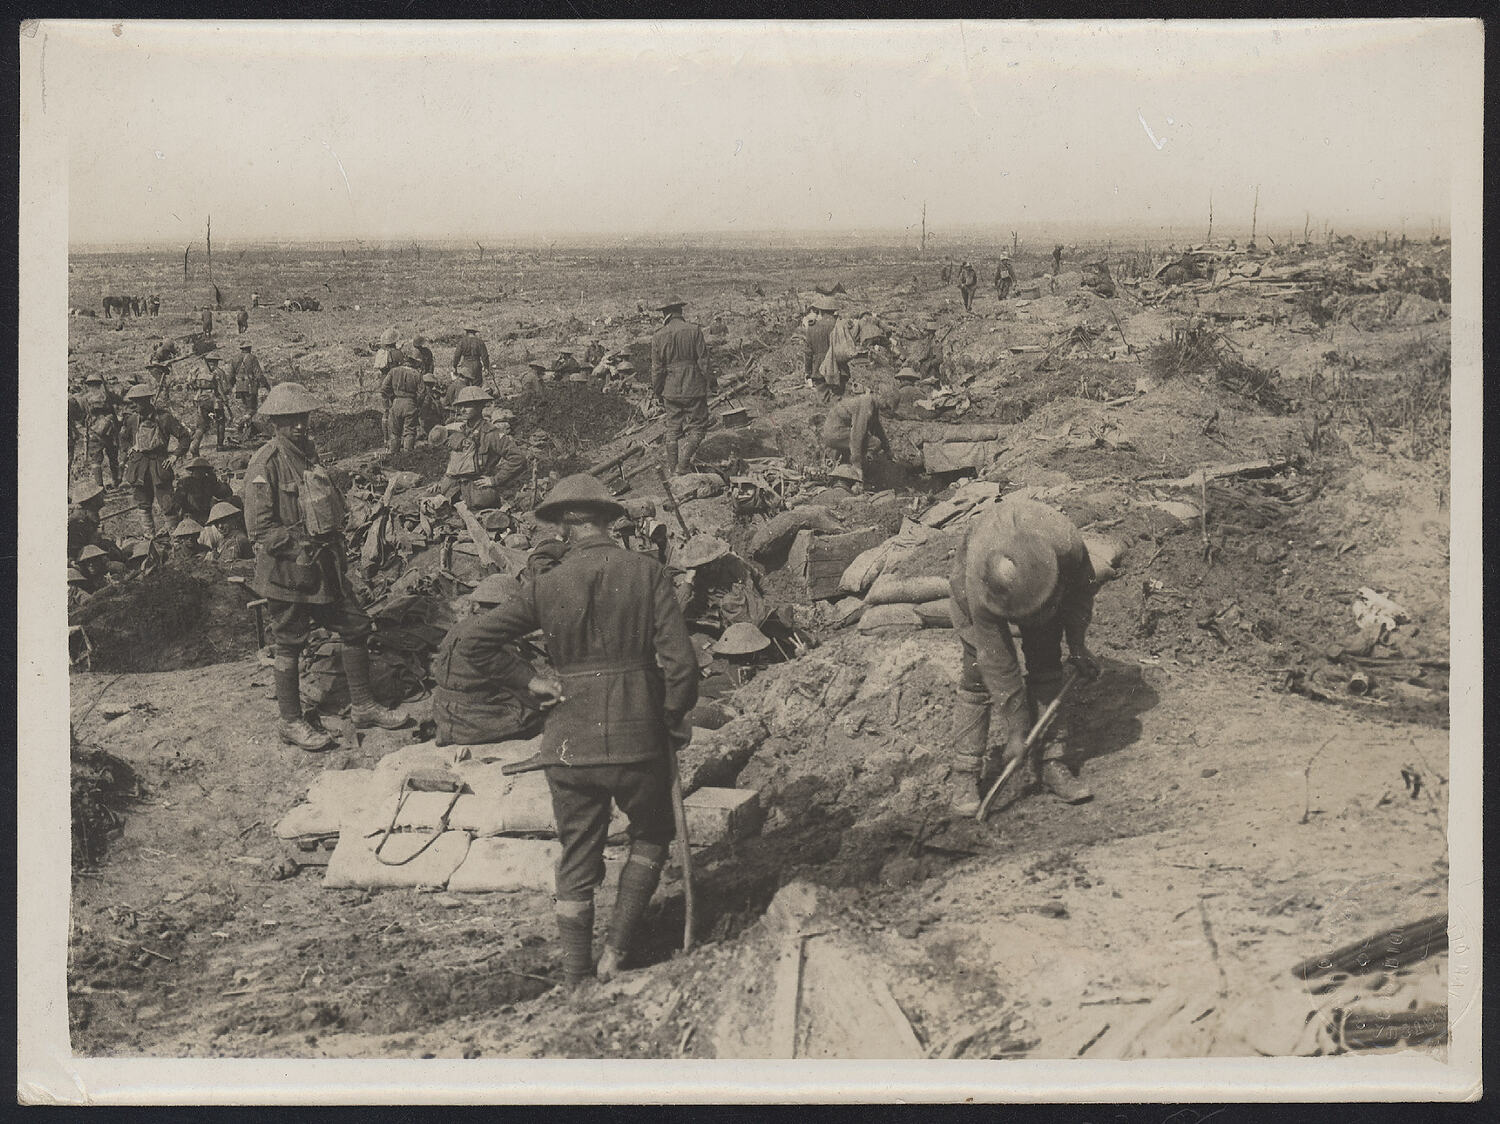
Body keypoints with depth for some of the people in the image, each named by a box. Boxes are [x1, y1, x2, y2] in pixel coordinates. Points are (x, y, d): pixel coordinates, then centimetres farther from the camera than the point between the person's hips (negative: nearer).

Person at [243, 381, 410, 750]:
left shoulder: (311, 453, 11)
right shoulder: (266, 464, -15)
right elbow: (260, 528, -18)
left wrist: (335, 544, 13)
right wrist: (302, 546, -19)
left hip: (324, 565, 8)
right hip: (286, 570, -8)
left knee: (356, 626, 10)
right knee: (289, 645, 3)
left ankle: (362, 706, 22)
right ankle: (290, 722, 15)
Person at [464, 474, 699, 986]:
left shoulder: (545, 586, -1)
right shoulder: (648, 572, -6)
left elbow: (477, 640, 1)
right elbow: (680, 661, -11)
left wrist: (528, 684, 8)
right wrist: (673, 718, 6)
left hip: (570, 745, 2)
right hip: (638, 741, -1)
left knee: (577, 864, 15)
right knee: (651, 838, 25)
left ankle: (576, 983, 20)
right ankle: (616, 952, 17)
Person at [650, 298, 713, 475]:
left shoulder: (658, 337, -3)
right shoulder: (694, 331, -7)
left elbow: (657, 368, 0)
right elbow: (703, 361, -8)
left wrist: (657, 392, 11)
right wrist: (709, 382, 2)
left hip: (671, 390, 2)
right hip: (694, 388, -2)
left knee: (673, 429, 13)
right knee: (697, 426, 8)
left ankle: (672, 469, 17)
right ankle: (684, 460, -7)